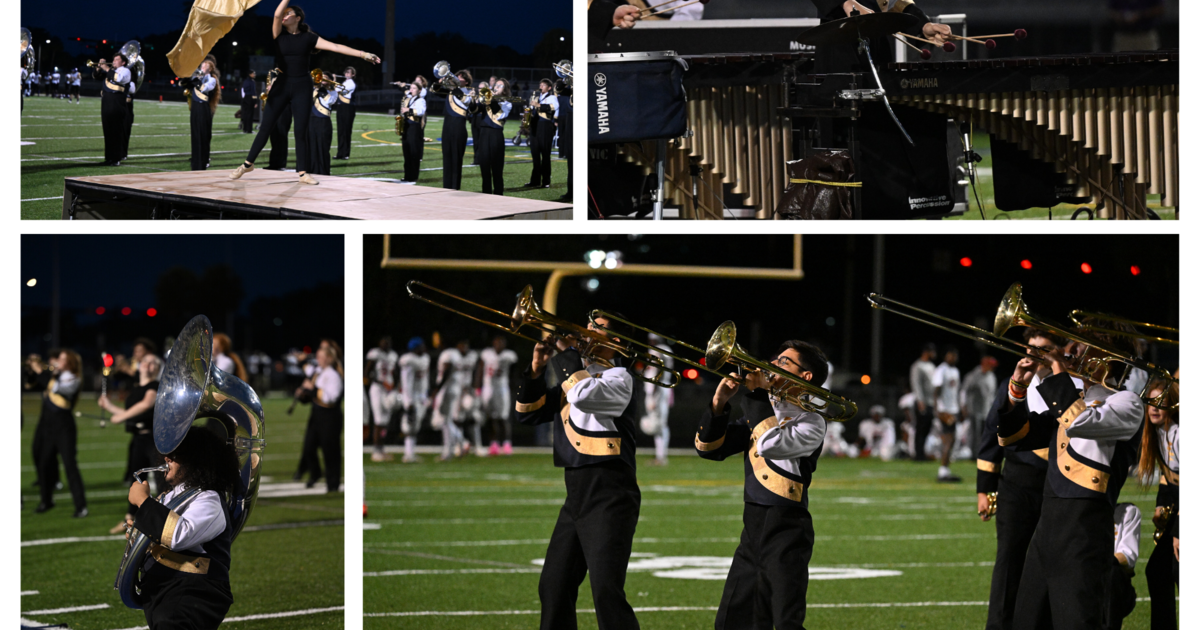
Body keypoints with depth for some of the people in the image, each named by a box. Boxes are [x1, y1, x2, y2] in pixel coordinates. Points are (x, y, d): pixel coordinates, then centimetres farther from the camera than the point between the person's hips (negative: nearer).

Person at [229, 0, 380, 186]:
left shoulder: (309, 38, 2)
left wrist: (363, 54, -11)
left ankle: (303, 173, 3)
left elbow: (335, 47, -4)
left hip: (302, 88, -1)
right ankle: (247, 164, 14)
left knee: (301, 131, -2)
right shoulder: (279, 35, 3)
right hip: (281, 85, 1)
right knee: (265, 127, 1)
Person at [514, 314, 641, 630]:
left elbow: (583, 395, -26)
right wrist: (537, 370, 4)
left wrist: (566, 351, -12)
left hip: (609, 499, -9)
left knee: (606, 592, -19)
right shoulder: (573, 376, 18)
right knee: (553, 587, 14)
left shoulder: (618, 377, -6)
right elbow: (529, 414, 18)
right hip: (576, 497, 9)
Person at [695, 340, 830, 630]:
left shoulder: (810, 422, -9)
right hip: (753, 531, 8)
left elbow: (770, 444, -28)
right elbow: (709, 448, 12)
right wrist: (719, 403, -3)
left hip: (786, 534, -8)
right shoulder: (765, 411, 14)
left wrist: (758, 393, -18)